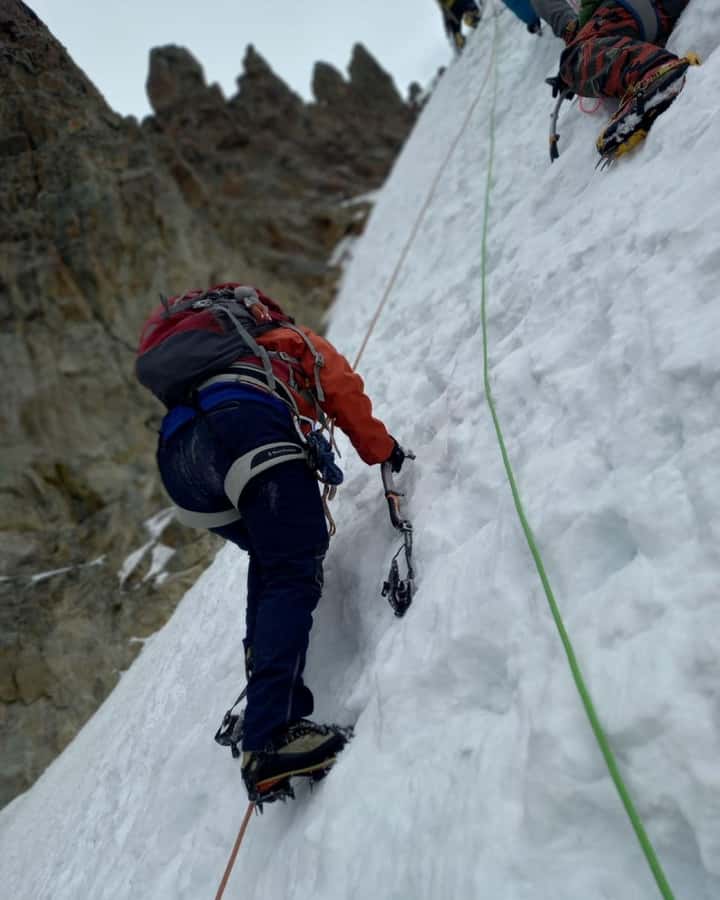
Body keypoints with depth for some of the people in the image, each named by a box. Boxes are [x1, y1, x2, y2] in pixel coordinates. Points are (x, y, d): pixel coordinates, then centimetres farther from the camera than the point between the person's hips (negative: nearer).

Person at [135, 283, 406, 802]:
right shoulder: (296, 340, 35)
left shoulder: (200, 352, 47)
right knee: (293, 574, -15)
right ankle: (269, 739, -30)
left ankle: (269, 706, 12)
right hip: (247, 427, -6)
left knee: (269, 564, 23)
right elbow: (347, 396, 24)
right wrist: (385, 452, 37)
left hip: (176, 453, 6)